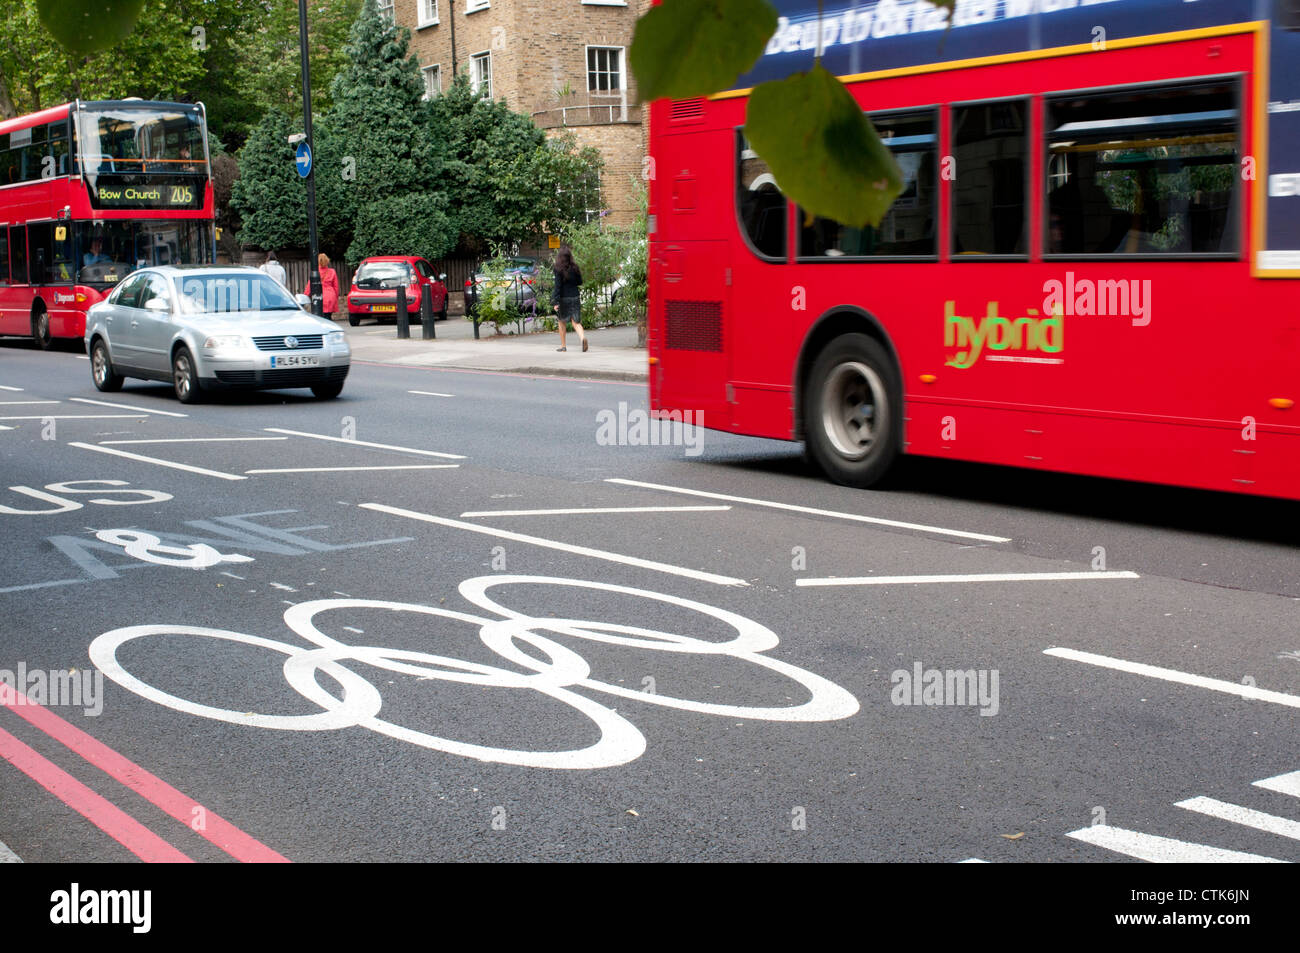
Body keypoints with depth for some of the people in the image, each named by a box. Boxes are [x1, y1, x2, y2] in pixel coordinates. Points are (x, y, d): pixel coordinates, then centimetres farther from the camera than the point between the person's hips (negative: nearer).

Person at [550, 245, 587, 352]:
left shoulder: (558, 269, -10)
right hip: (575, 298, 3)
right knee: (576, 322, 2)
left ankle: (563, 345, 21)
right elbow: (580, 282, 9)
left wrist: (555, 302, -14)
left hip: (563, 298, -3)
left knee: (562, 322, 15)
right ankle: (582, 337, -26)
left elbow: (558, 286, -14)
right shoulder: (574, 267, 1)